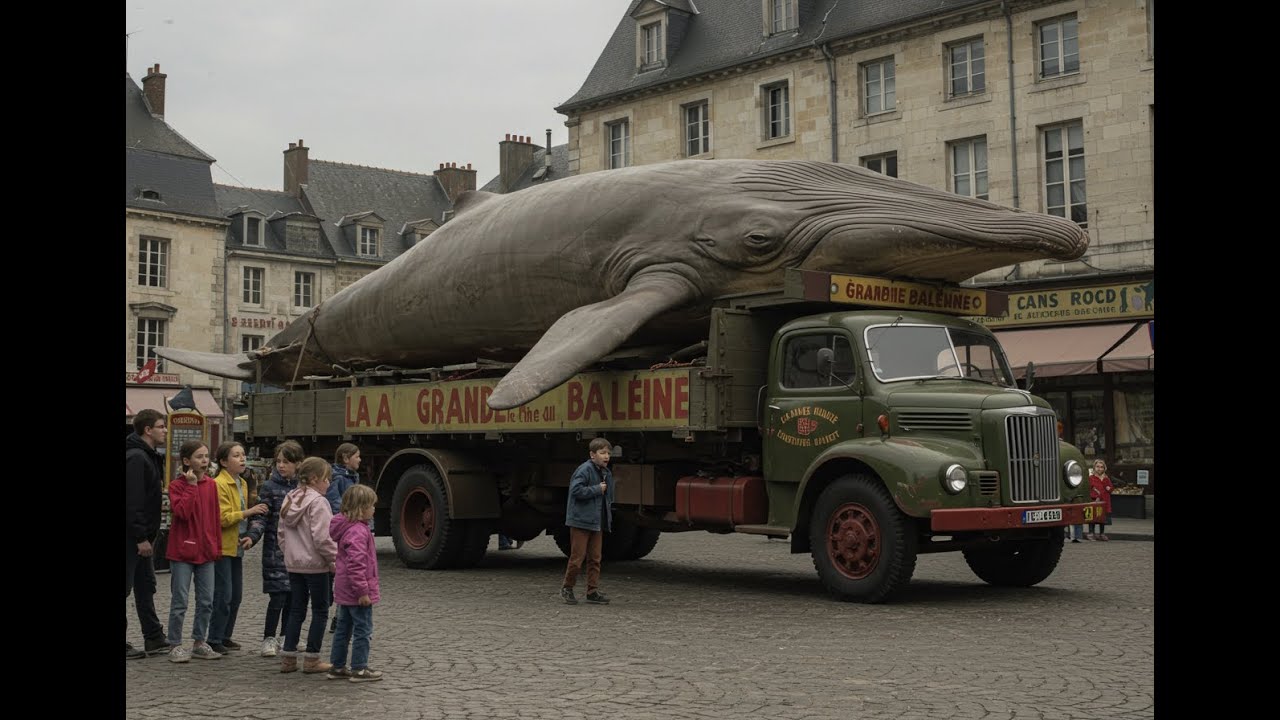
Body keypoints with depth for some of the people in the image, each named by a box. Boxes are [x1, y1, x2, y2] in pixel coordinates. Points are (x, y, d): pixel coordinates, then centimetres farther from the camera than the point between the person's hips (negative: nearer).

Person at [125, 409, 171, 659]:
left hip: (139, 537, 10)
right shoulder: (136, 458, -17)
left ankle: (154, 638, 19)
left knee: (145, 586, 13)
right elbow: (132, 502, -23)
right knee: (126, 586, -3)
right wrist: (141, 537, -23)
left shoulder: (148, 457, 15)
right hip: (131, 536, -10)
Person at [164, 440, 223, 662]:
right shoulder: (177, 485, -6)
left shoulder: (211, 485, 8)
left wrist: (217, 547, 9)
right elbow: (182, 512, -22)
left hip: (206, 551, 5)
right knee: (179, 602, 1)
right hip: (182, 551, -5)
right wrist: (191, 485, -18)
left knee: (206, 602, 9)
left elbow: (215, 517, 11)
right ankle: (175, 645, 10)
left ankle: (200, 643, 20)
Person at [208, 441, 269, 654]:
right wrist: (248, 512, -24)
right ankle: (214, 640, 2)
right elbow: (222, 518, -19)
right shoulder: (219, 484, -14)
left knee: (236, 596, 11)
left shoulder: (242, 484, 13)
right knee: (223, 595, -6)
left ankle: (225, 636, 21)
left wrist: (249, 536, 7)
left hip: (237, 547, 8)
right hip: (222, 547, -8)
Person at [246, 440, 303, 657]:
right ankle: (269, 639, 3)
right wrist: (252, 536, -23)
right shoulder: (269, 487, -4)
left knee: (292, 595, 10)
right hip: (276, 548, -4)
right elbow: (261, 517, -7)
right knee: (277, 595, -7)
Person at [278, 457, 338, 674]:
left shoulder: (290, 499, 10)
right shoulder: (317, 502, -16)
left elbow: (281, 532, 14)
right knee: (320, 611, 4)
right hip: (315, 564, -8)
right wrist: (334, 558, -12)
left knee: (296, 609, 14)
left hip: (293, 564, 8)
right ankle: (312, 659, 6)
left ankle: (288, 657, 13)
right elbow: (321, 537, -22)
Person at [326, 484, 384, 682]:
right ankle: (359, 670, 6)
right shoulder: (358, 532, -22)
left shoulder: (347, 527, 11)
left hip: (344, 591, 10)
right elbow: (356, 564, -27)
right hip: (357, 591, -10)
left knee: (343, 629, 16)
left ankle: (337, 667, 22)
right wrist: (363, 591, -25)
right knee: (363, 630, 0)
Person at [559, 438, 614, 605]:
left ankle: (593, 591, 14)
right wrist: (597, 489, -19)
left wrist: (608, 518, 15)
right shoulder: (584, 470, -14)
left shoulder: (606, 473, 12)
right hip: (581, 521, -8)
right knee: (577, 557, -2)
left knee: (595, 558, 9)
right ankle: (567, 588, 14)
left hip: (597, 522, 8)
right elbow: (576, 490, -24)